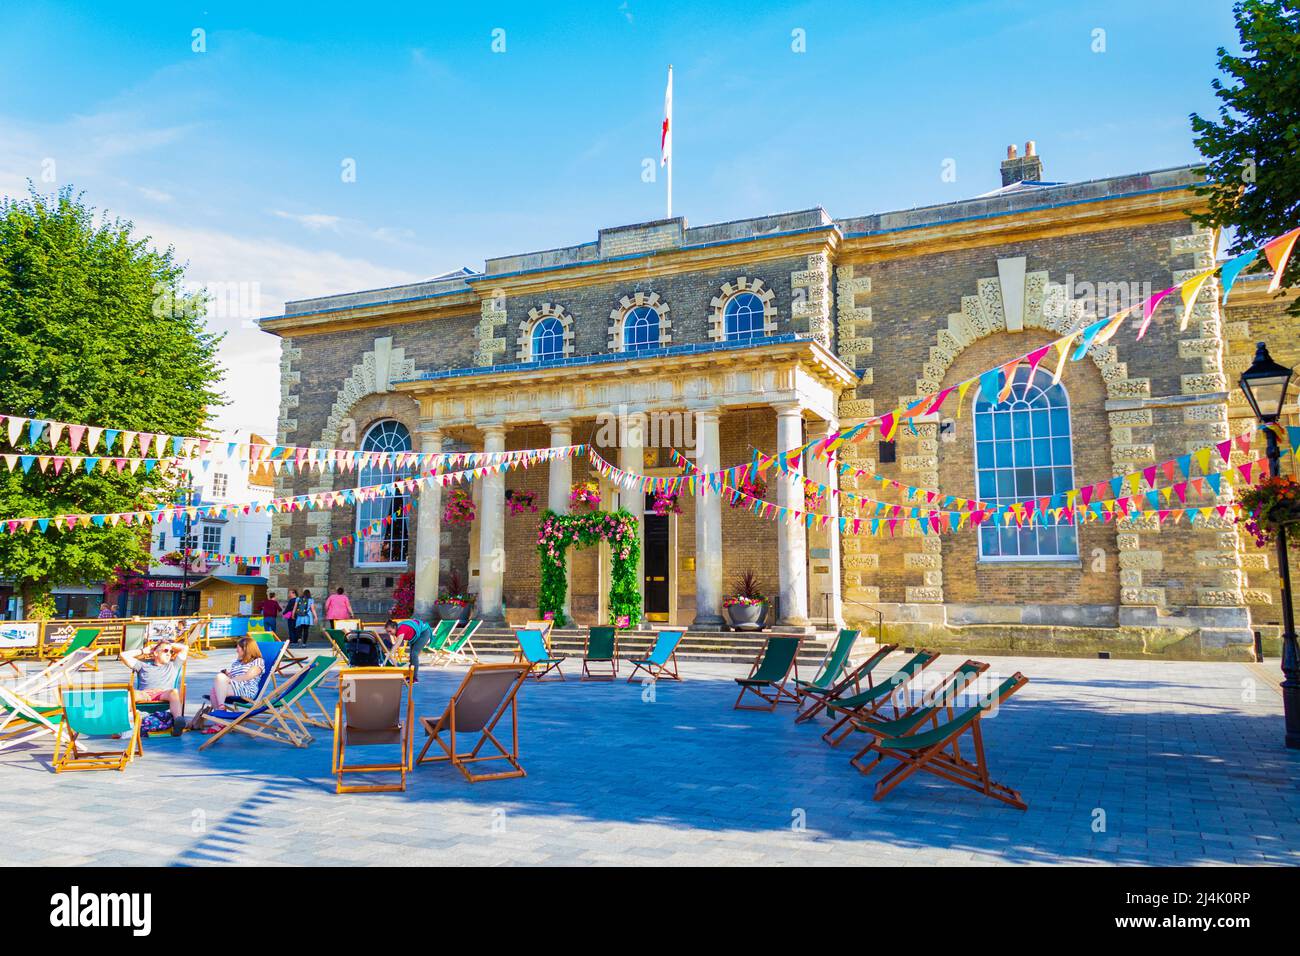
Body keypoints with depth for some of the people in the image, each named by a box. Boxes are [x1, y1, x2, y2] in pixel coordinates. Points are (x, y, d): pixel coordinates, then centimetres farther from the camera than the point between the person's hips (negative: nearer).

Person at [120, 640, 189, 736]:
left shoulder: (173, 665, 35)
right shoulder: (143, 665, 33)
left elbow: (185, 648, 36)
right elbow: (123, 655, 28)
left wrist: (169, 645, 42)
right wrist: (143, 651, 34)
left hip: (164, 694, -1)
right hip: (143, 694, 1)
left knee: (174, 692, -38)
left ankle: (178, 719, -63)